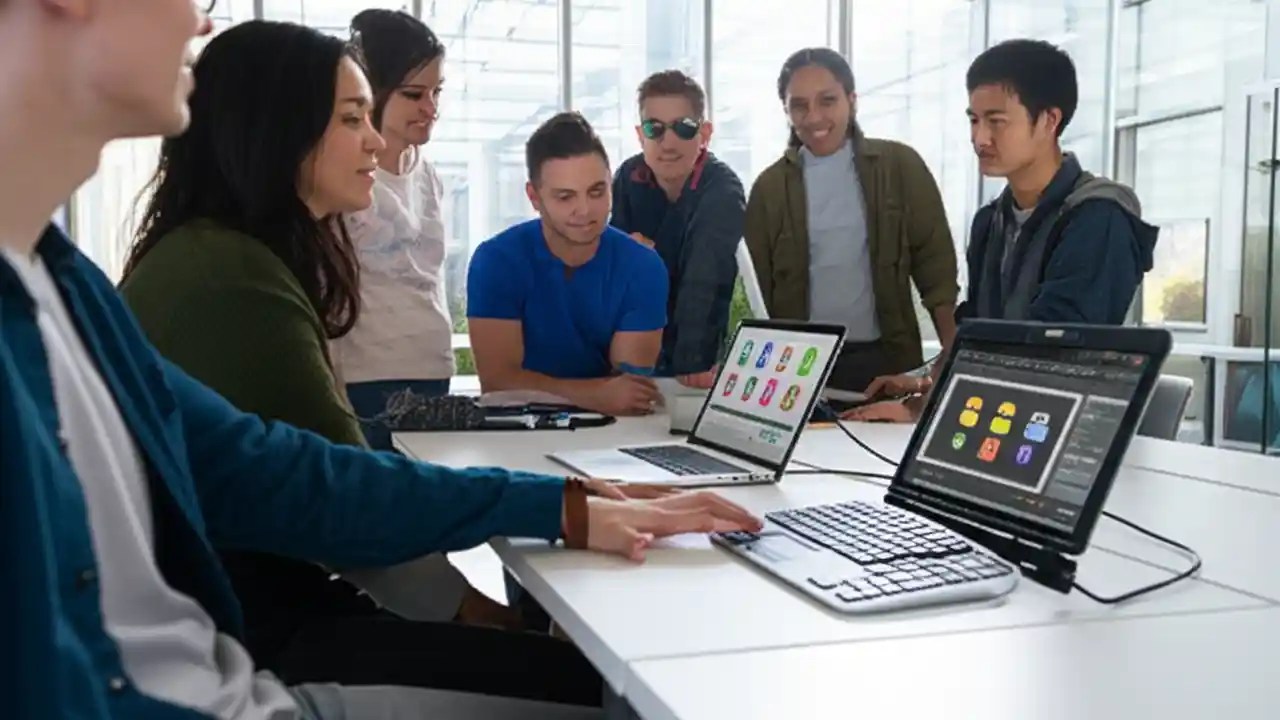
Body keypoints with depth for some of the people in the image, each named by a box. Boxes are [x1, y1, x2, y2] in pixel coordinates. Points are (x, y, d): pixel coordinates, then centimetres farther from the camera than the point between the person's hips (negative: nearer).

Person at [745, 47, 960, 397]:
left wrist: (953, 355, -8)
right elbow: (759, 285, 6)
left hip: (885, 358, 0)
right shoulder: (770, 185, 3)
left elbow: (935, 263, 0)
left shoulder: (900, 165, 0)